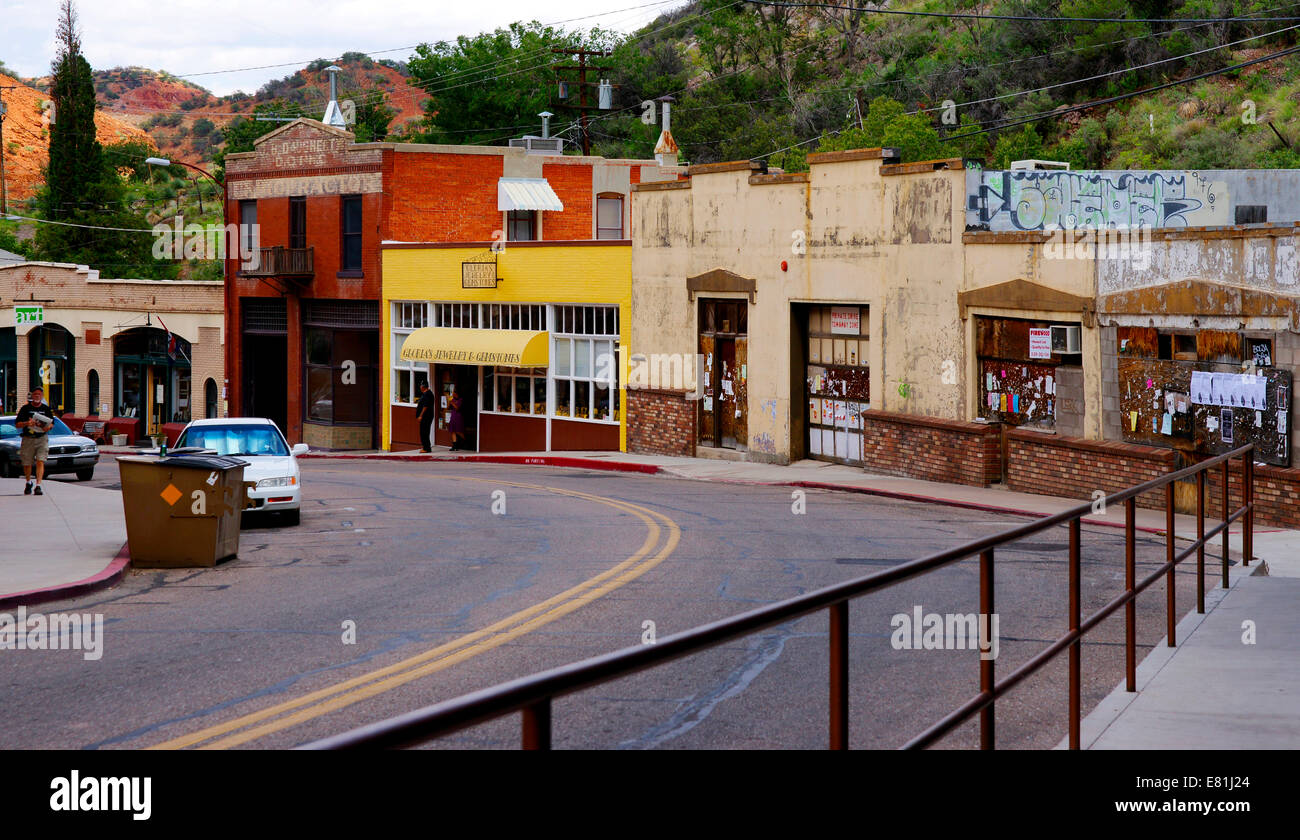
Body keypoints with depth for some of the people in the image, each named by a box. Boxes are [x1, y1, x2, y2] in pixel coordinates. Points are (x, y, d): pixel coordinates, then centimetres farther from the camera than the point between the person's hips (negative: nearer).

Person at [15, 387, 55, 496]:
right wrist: (26, 423, -17)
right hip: (28, 439, 0)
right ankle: (28, 483, 32)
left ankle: (38, 486, -18)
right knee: (26, 463, 7)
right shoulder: (25, 408, 5)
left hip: (42, 438, 0)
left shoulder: (47, 409, 10)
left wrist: (48, 427, -10)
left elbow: (52, 424, 13)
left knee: (40, 461, -14)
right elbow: (17, 424, 2)